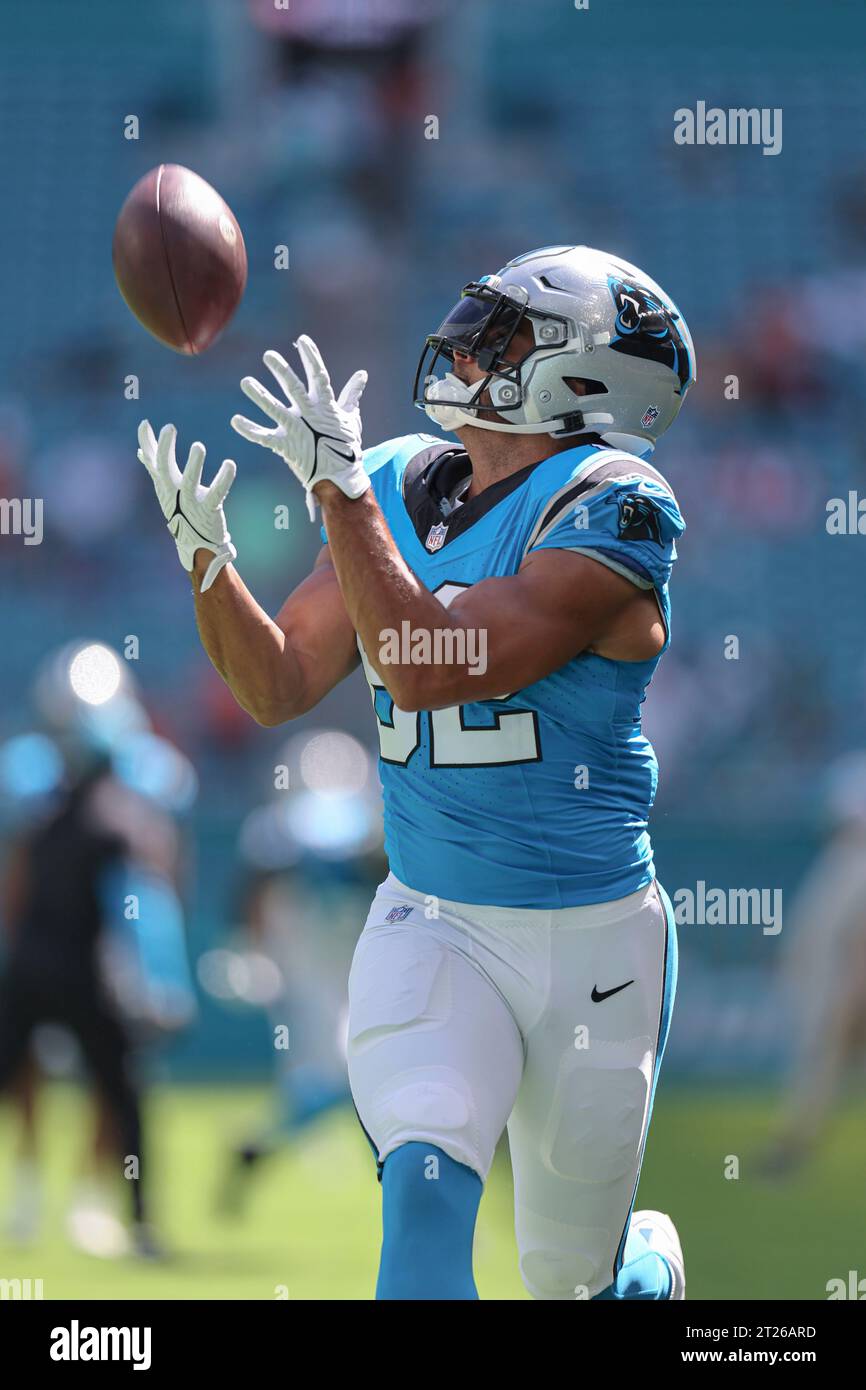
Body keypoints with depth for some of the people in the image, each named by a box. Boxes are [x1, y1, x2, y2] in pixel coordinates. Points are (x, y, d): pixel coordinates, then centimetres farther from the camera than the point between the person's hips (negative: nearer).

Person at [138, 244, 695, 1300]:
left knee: (575, 1281, 13)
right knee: (425, 1192, -23)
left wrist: (338, 488, -28)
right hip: (430, 928, 4)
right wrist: (204, 554, -12)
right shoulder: (395, 489, 3)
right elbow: (277, 687, 4)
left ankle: (650, 1258, 48)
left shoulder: (610, 505, -18)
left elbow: (430, 669, -27)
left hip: (587, 937, -3)